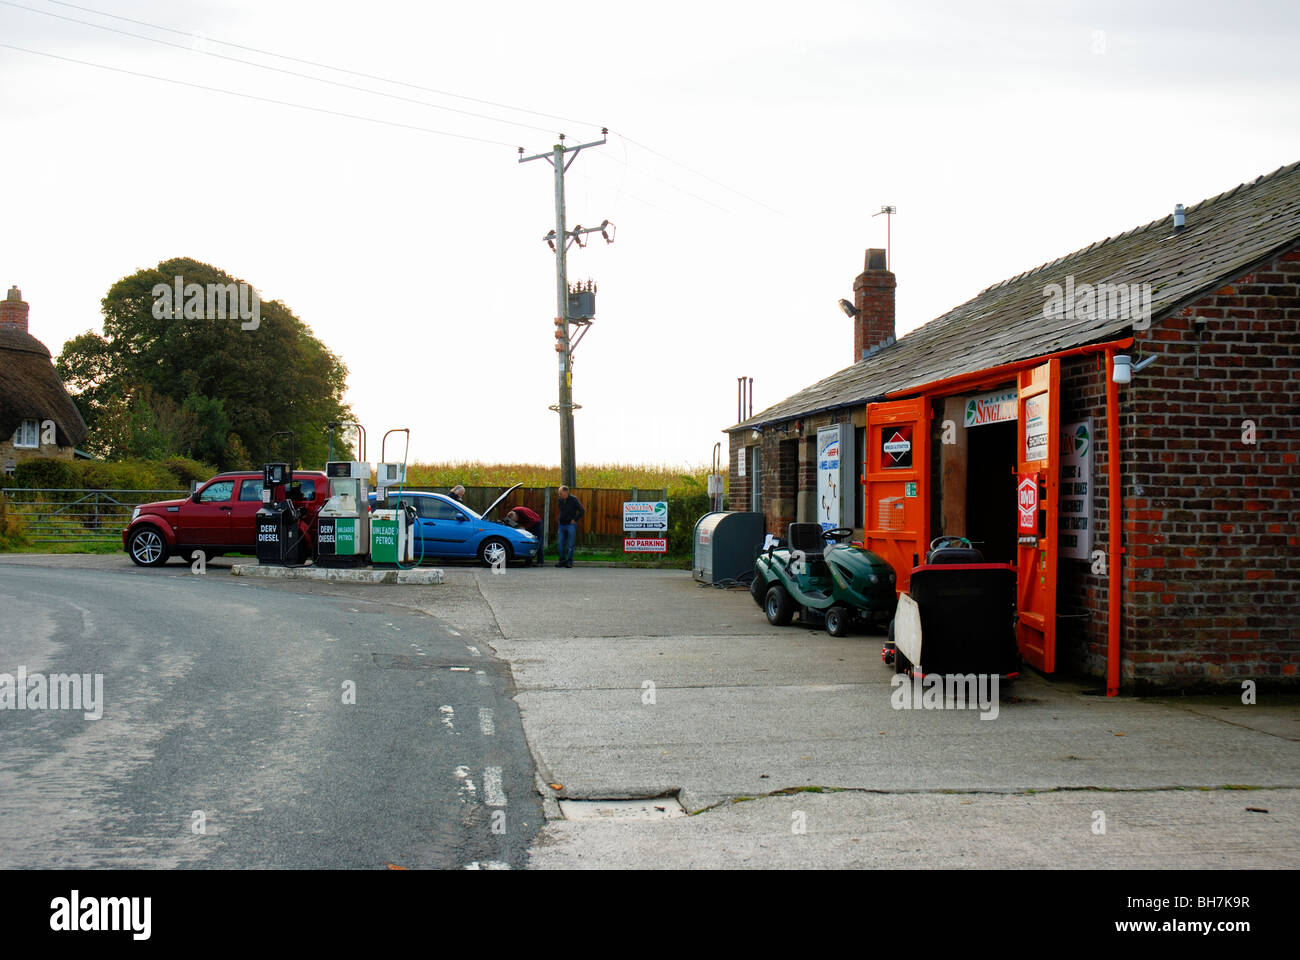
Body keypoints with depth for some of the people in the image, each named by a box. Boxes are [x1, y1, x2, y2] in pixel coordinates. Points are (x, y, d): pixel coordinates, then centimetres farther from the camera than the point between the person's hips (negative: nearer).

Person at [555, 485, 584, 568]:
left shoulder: (573, 499, -10)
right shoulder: (560, 500, 6)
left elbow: (582, 511, -9)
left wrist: (575, 519, -9)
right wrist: (559, 519, 14)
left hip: (571, 525, -6)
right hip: (562, 525, 6)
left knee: (570, 545, -3)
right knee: (560, 544, 3)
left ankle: (569, 562, 3)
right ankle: (562, 561, 12)